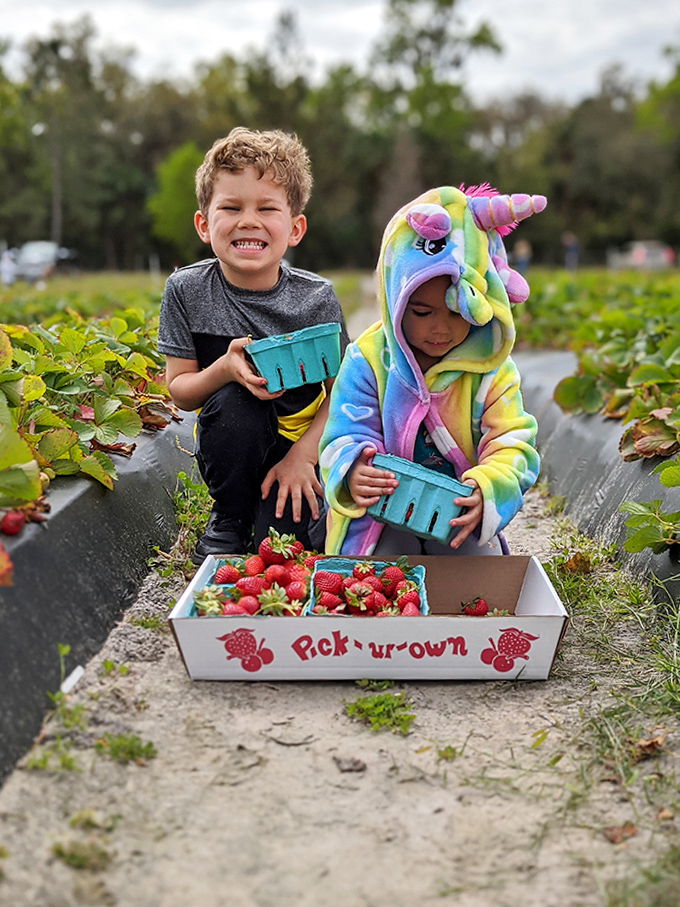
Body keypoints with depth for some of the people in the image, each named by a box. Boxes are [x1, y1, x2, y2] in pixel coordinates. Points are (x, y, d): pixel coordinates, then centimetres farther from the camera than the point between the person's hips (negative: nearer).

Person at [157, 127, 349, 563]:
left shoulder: (316, 298, -13)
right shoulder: (186, 290, -12)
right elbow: (180, 391, -9)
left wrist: (302, 454, -18)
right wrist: (226, 368, -29)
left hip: (300, 442, -1)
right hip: (231, 449, 1)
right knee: (235, 401, -33)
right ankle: (229, 516, -6)